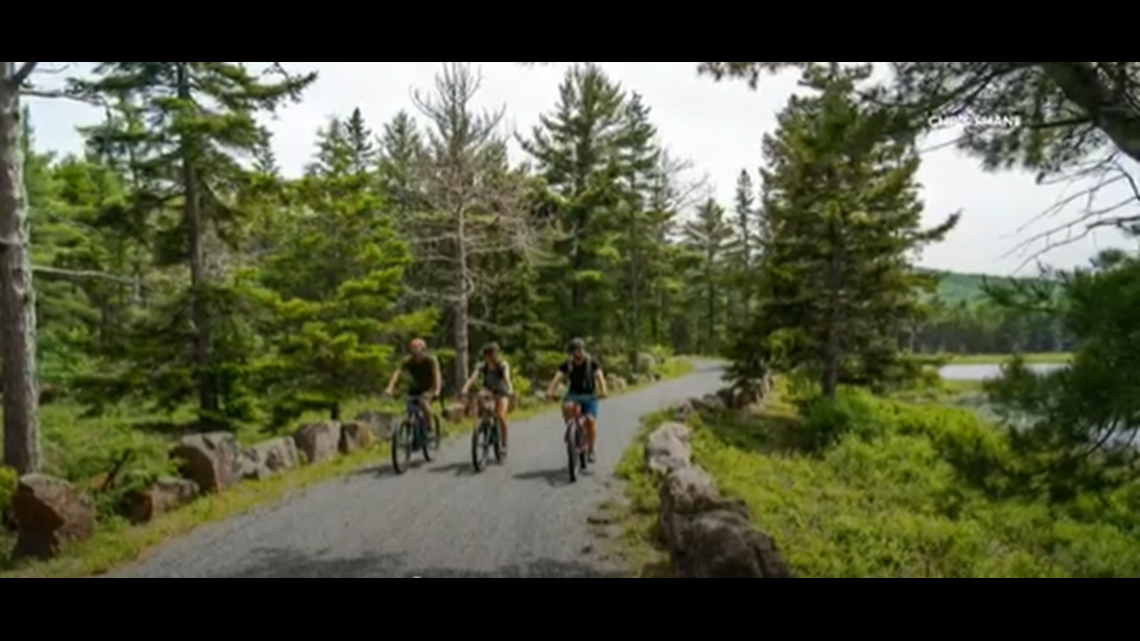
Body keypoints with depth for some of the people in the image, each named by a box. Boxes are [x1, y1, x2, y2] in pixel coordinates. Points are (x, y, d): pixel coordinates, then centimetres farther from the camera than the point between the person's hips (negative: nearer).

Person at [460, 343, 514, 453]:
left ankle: (504, 443, -6)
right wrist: (465, 389, -43)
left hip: (502, 393, -3)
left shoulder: (503, 365, -18)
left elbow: (507, 377, -36)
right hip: (489, 392, 3)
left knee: (500, 416, -24)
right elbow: (473, 378, -26)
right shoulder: (483, 366, -11)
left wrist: (510, 389, -55)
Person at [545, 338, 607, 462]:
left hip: (589, 395, -1)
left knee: (590, 419, -20)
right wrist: (550, 391, -40)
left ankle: (592, 449, -3)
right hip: (573, 394, 1)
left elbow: (599, 376, -25)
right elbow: (558, 377, -21)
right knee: (567, 406, -32)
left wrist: (603, 390, -45)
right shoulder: (567, 364, -7)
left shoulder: (592, 362, -10)